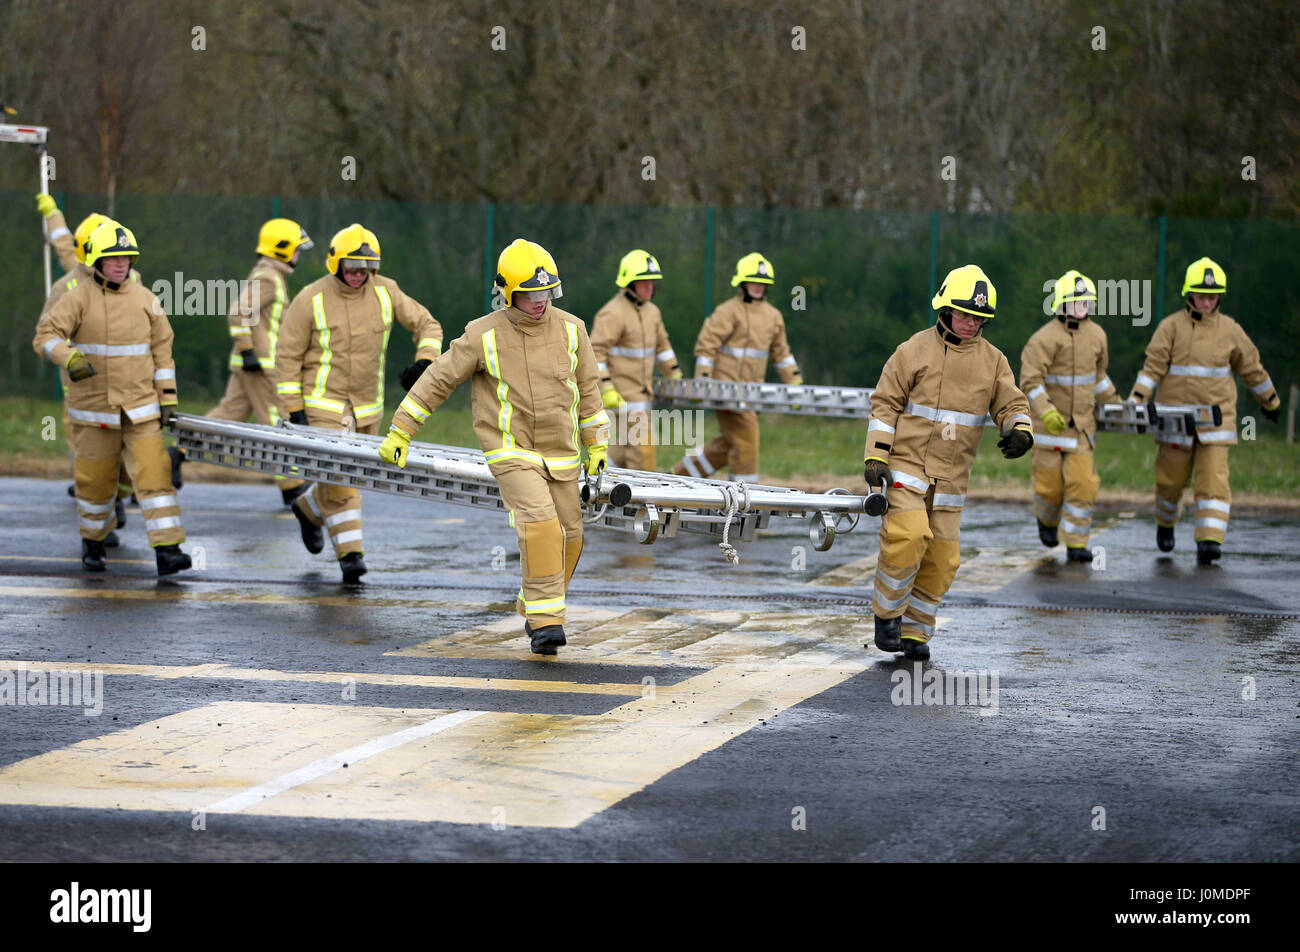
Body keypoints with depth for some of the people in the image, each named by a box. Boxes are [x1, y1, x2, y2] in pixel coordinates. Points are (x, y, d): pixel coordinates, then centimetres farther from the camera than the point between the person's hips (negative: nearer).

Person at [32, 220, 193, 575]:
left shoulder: (145, 299, 6)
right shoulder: (79, 298, -3)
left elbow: (162, 349, 9)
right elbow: (45, 335, -11)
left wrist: (167, 398, 4)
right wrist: (70, 359, -32)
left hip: (140, 408, 1)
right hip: (94, 407, -1)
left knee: (155, 471, -11)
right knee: (95, 479, 7)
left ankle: (167, 549, -14)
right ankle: (92, 543, 30)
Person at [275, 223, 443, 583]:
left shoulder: (385, 292, -2)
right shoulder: (310, 300, -11)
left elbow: (427, 325, 5)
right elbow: (288, 356, -7)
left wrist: (424, 362, -14)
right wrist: (293, 409, -10)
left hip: (368, 405, 5)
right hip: (323, 403, -5)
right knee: (338, 477, -14)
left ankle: (309, 508, 44)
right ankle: (351, 554, -8)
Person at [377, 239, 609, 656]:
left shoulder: (570, 329, 0)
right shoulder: (484, 336, -9)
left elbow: (588, 387, 12)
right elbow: (438, 379, -1)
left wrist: (597, 444, 12)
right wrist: (400, 432, -1)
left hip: (560, 455, 4)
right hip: (510, 452, -4)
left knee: (567, 535, 7)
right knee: (539, 522, -24)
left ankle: (534, 609, 30)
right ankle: (545, 621, -22)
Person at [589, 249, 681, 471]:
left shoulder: (652, 312, 14)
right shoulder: (613, 314, -14)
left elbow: (662, 346, 27)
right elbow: (596, 353, -18)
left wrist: (676, 377, 22)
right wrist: (606, 389, -24)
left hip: (643, 392, 9)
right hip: (623, 394, -9)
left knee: (623, 450, 12)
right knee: (643, 447, -11)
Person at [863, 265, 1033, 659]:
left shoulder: (992, 361, 8)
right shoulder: (915, 350, -2)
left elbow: (1011, 405, 5)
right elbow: (885, 404, -1)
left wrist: (1020, 431, -19)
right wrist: (875, 457, -9)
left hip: (951, 476, 4)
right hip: (906, 463, -4)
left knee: (942, 558, 4)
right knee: (908, 536, -22)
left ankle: (915, 631, 17)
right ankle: (887, 614, -4)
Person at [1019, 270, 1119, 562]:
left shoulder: (1096, 335, 7)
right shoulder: (1045, 338, -13)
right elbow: (1030, 380, -19)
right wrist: (1046, 411, -31)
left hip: (1082, 423, 4)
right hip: (1049, 424, -4)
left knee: (1082, 483, -6)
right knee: (1049, 485, 2)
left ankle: (1076, 543, 3)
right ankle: (1047, 519, 36)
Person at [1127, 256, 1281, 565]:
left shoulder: (1230, 330, 4)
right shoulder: (1171, 327, -2)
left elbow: (1252, 369, 16)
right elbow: (1152, 368, -5)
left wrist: (1270, 402, 26)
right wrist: (1134, 403, -16)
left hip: (1216, 418, 0)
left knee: (1213, 481, -11)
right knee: (1171, 479, 10)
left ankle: (1210, 540, -14)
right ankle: (1165, 524, 37)